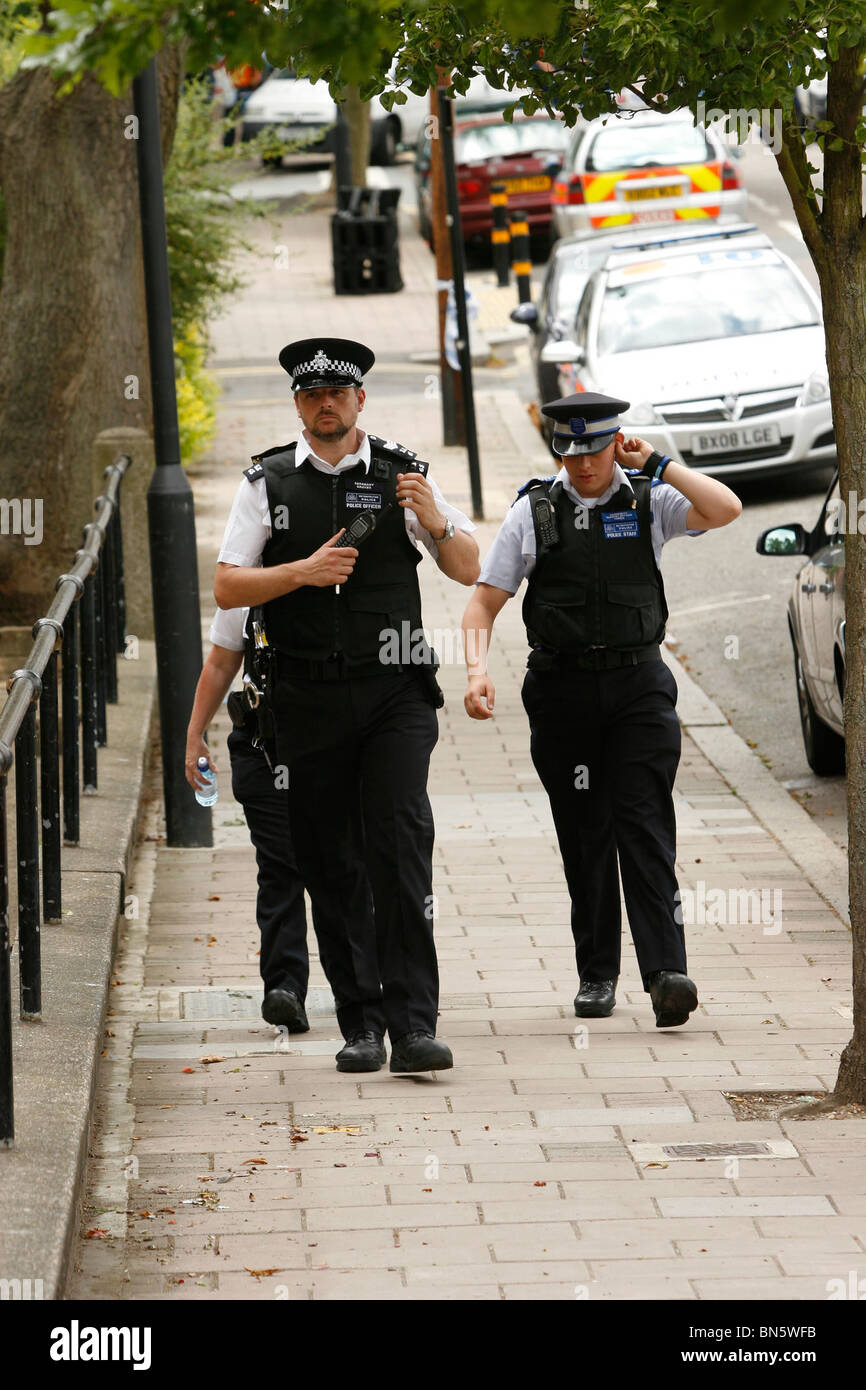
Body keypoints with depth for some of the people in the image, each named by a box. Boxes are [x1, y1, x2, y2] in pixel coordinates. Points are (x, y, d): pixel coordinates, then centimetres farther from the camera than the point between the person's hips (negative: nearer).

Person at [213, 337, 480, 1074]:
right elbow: (227, 589, 3)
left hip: (395, 691, -1)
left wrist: (436, 522, -12)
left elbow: (468, 570, 7)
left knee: (402, 843, -14)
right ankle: (361, 1024, 12)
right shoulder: (268, 483, 7)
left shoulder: (401, 472, 6)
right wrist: (304, 571, -12)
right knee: (331, 862, 4)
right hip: (309, 701, 2)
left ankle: (413, 1022, -16)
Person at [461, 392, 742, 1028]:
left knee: (646, 825, -11)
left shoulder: (650, 502, 2)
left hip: (639, 684, -1)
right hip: (563, 690, 1)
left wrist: (657, 464, -12)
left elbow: (725, 510, -16)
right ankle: (597, 974, 16)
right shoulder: (534, 512, 4)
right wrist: (478, 671, -11)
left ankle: (666, 972, -18)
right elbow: (484, 604, 5)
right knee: (584, 834, 6)